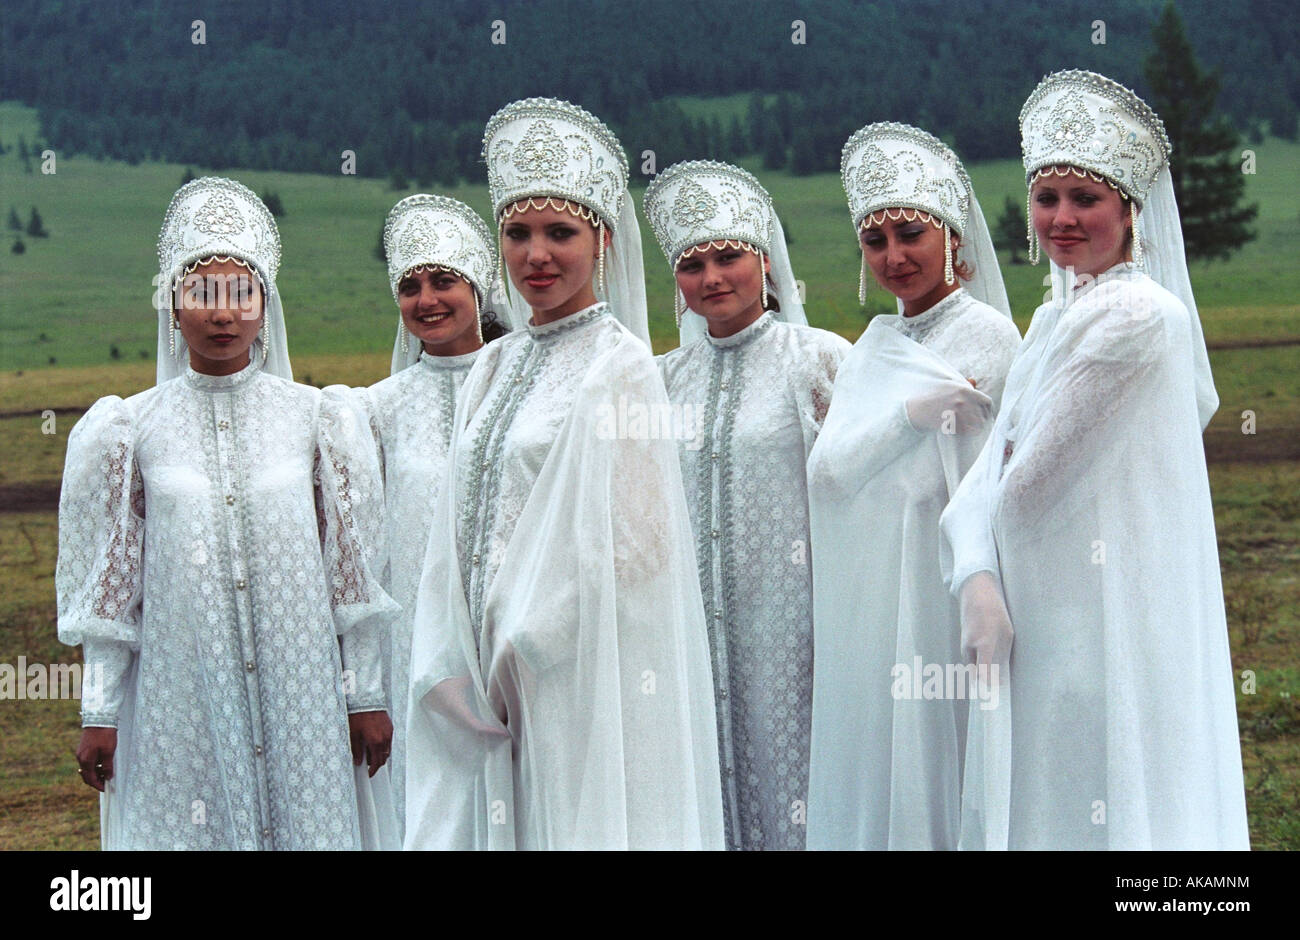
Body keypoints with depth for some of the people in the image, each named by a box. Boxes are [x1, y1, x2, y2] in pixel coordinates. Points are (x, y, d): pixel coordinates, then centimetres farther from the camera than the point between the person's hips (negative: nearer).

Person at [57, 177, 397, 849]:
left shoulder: (314, 418, 3)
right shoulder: (134, 428, 1)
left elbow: (350, 565, 5)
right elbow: (110, 575, 4)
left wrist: (366, 694, 5)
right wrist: (100, 712, 3)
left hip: (299, 686, 1)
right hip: (180, 690, 0)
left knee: (304, 818, 2)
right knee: (191, 821, 1)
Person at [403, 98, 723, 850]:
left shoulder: (618, 365, -7)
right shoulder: (495, 369, 13)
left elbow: (625, 542, -12)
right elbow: (461, 531, 13)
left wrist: (522, 649, -10)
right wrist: (457, 667, 1)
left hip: (582, 676, -6)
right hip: (489, 679, 6)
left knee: (579, 817, -4)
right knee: (492, 815, 7)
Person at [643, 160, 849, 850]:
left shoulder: (820, 359, -2)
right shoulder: (667, 378, 11)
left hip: (788, 621, -4)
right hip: (697, 629, 4)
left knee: (789, 780, -3)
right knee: (712, 790, 5)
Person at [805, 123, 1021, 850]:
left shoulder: (985, 338, -7)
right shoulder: (875, 346, 14)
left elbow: (976, 492, -11)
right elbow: (826, 471, 3)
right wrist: (914, 412, -6)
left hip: (937, 597, -7)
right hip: (864, 615, 7)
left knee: (932, 775, -3)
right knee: (868, 773, 10)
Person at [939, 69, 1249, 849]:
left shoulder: (1137, 315, -15)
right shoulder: (1056, 319, 12)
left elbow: (1032, 485, -15)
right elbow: (990, 476, 6)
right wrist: (978, 585, -10)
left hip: (1115, 630, -8)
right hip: (1046, 630, 8)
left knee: (1107, 805, -2)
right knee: (1044, 802, 13)